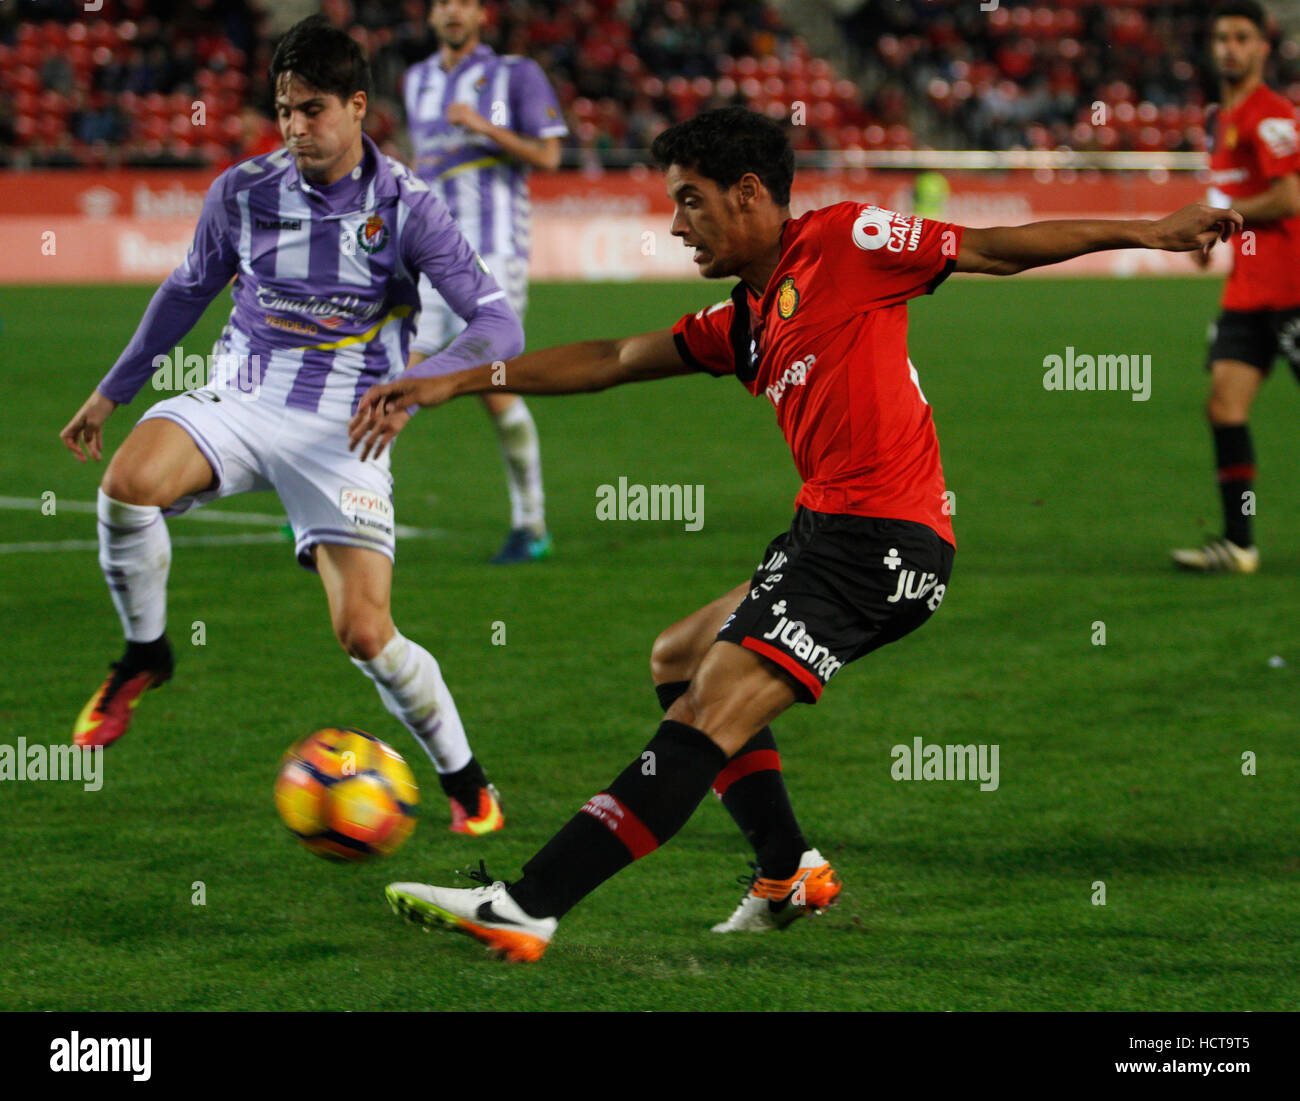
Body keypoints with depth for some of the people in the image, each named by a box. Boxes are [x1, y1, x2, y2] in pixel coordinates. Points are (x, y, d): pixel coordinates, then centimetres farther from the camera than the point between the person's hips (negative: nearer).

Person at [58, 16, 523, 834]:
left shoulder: (407, 207, -7)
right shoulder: (243, 192, 1)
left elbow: (499, 324, -10)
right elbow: (189, 290, 20)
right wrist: (113, 391, 24)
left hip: (341, 432, -2)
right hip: (240, 400, 2)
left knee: (365, 634, -14)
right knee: (129, 483, -31)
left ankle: (465, 781, 11)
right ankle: (145, 655, -3)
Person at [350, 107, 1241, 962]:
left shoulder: (843, 242, 0)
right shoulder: (742, 322, 22)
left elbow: (994, 248, 5)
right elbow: (609, 361, 23)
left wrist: (1147, 233, 4)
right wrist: (454, 383, 20)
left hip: (878, 537, -10)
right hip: (831, 536, 10)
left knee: (710, 716, -17)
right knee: (678, 658, 25)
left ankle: (524, 908, -26)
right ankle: (788, 871, 18)